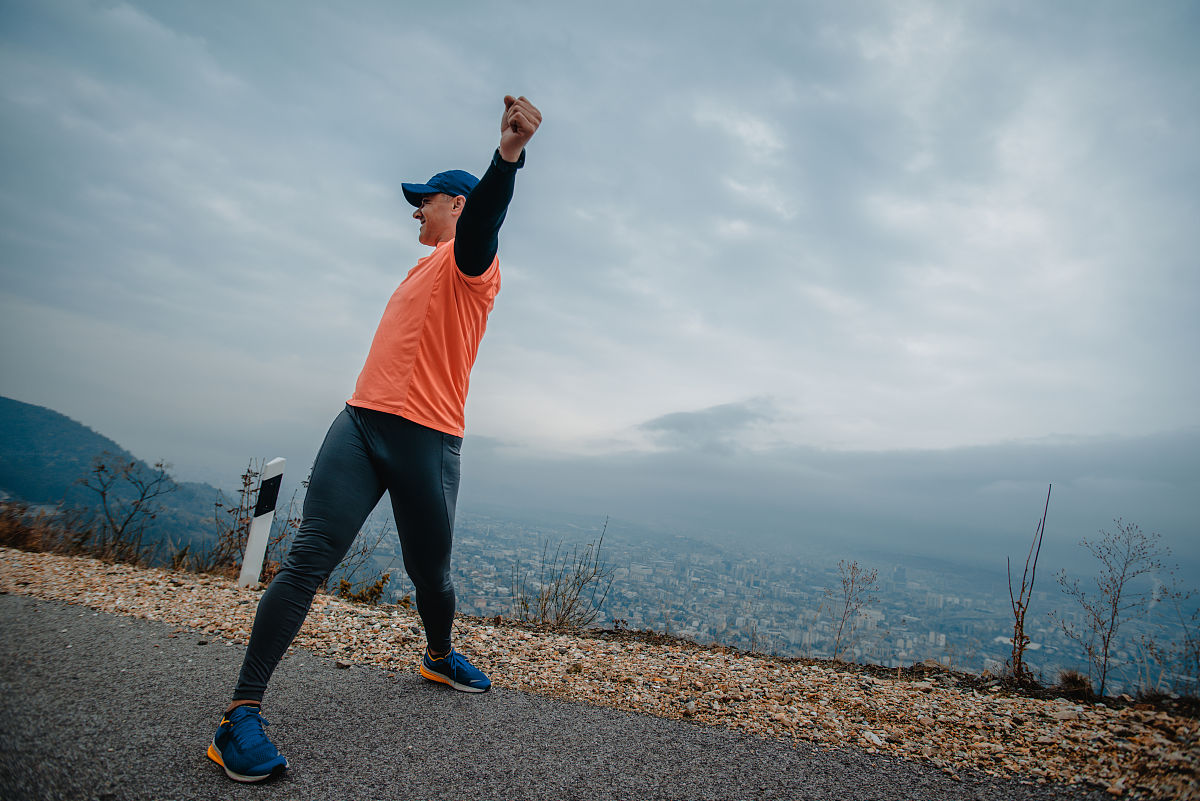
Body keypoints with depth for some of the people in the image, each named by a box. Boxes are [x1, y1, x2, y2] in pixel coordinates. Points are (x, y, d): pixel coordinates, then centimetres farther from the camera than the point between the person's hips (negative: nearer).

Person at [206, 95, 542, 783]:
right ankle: (242, 714, -5)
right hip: (361, 421, 6)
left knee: (431, 576, 6)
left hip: (427, 439, -6)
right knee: (309, 560, -7)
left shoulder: (469, 257, 0)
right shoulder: (429, 264, 26)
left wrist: (508, 155, -42)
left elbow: (483, 222, -25)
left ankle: (440, 657, 36)